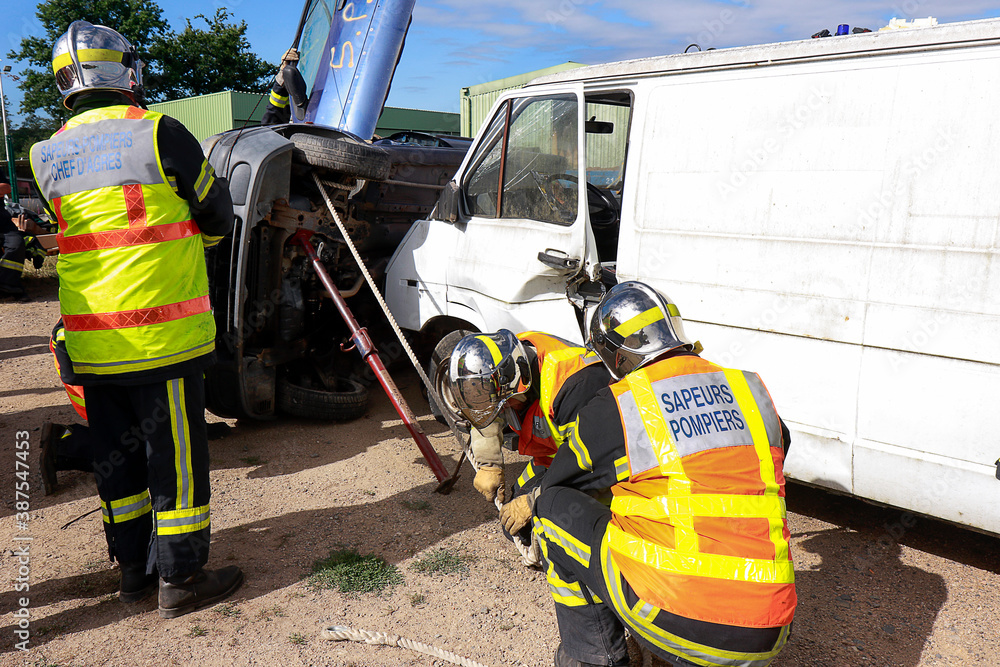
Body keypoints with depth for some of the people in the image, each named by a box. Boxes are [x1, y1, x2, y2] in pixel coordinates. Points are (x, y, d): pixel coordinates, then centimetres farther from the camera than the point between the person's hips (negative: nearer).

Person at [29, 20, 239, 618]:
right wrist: (194, 237, 21)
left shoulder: (49, 155, 9)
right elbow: (216, 215, -1)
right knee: (176, 455, 4)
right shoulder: (157, 132, -9)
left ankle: (134, 569, 30)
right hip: (162, 336, -6)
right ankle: (181, 579, 14)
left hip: (90, 341, 6)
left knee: (117, 455, 16)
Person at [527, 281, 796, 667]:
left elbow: (556, 485, 9)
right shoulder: (753, 393, 8)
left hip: (677, 619, -6)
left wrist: (529, 500, 33)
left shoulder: (613, 407, -6)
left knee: (554, 505, 10)